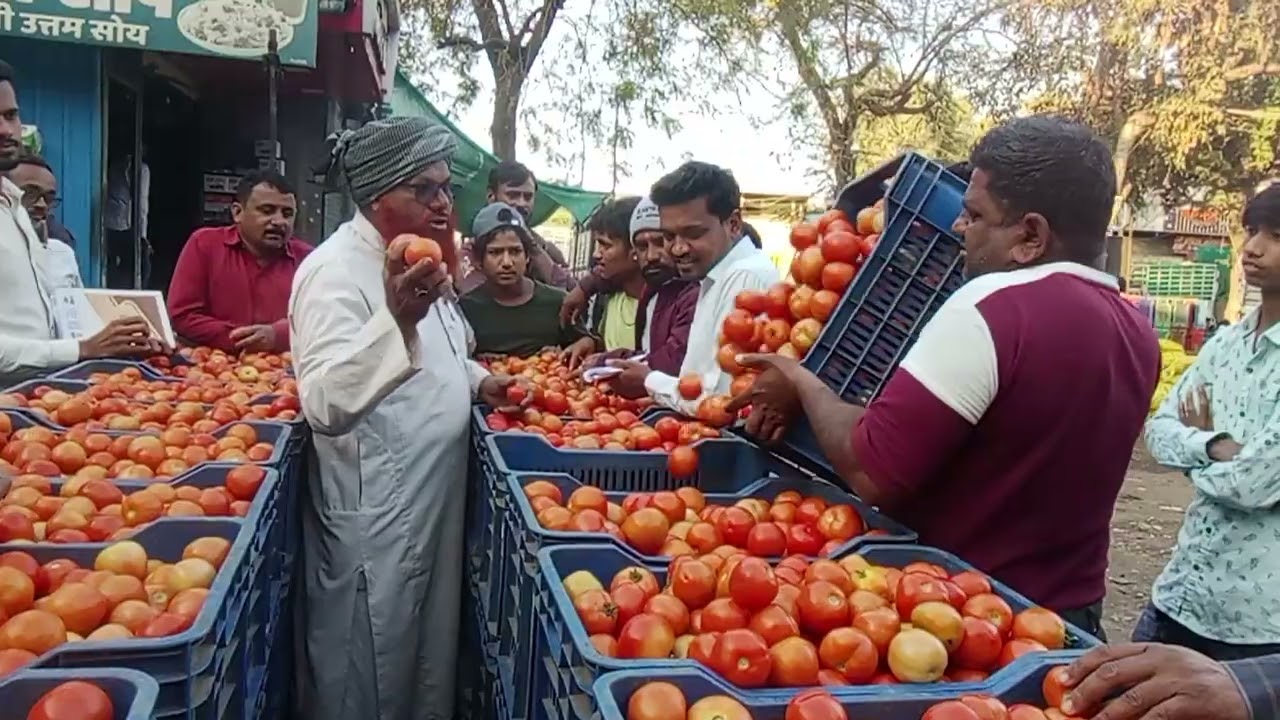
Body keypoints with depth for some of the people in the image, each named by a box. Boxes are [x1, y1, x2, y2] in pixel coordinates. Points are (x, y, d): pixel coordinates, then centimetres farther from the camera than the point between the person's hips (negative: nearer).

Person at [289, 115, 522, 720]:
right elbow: (326, 407, -33)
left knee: (427, 658, 23)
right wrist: (397, 319, -44)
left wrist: (476, 380, 8)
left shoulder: (410, 260, 10)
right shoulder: (337, 271, -19)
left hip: (433, 500, 9)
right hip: (375, 516, -9)